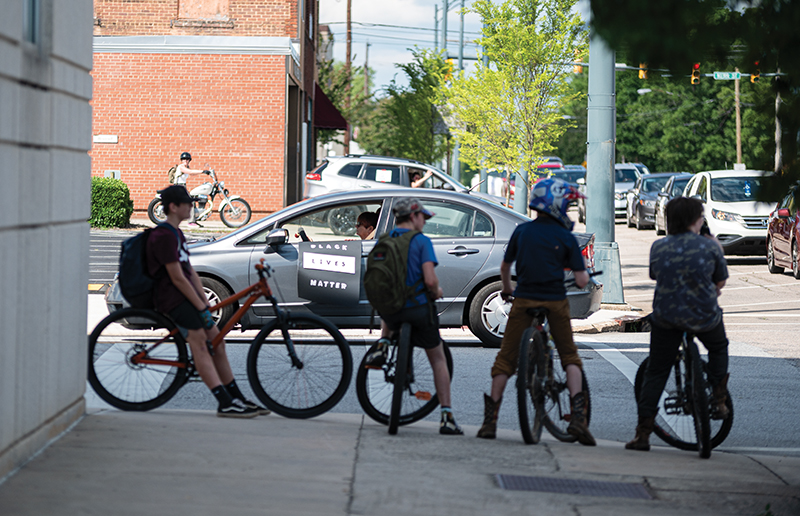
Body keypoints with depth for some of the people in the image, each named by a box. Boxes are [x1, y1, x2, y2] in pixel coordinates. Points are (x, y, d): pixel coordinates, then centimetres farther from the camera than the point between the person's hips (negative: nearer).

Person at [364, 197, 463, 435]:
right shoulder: (421, 241, -9)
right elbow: (430, 280, -19)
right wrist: (437, 292, 2)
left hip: (390, 311, 4)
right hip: (419, 308, -4)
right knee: (438, 359, 11)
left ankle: (381, 348, 18)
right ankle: (447, 417, 6)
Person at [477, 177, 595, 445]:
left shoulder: (522, 231, 4)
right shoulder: (566, 238, -4)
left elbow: (504, 267, 16)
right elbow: (581, 281, -7)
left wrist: (506, 289, 35)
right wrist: (585, 274, 17)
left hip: (523, 300, 2)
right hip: (555, 302, -1)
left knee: (506, 358, 7)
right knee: (570, 356, 12)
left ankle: (490, 420, 5)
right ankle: (578, 415, -2)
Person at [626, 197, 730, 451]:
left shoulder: (658, 247, -3)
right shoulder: (709, 246, -8)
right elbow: (721, 281, 2)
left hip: (665, 317, 1)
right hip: (703, 316, -1)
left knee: (655, 373, 9)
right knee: (718, 348, 32)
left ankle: (643, 433, 5)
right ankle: (719, 401, 27)